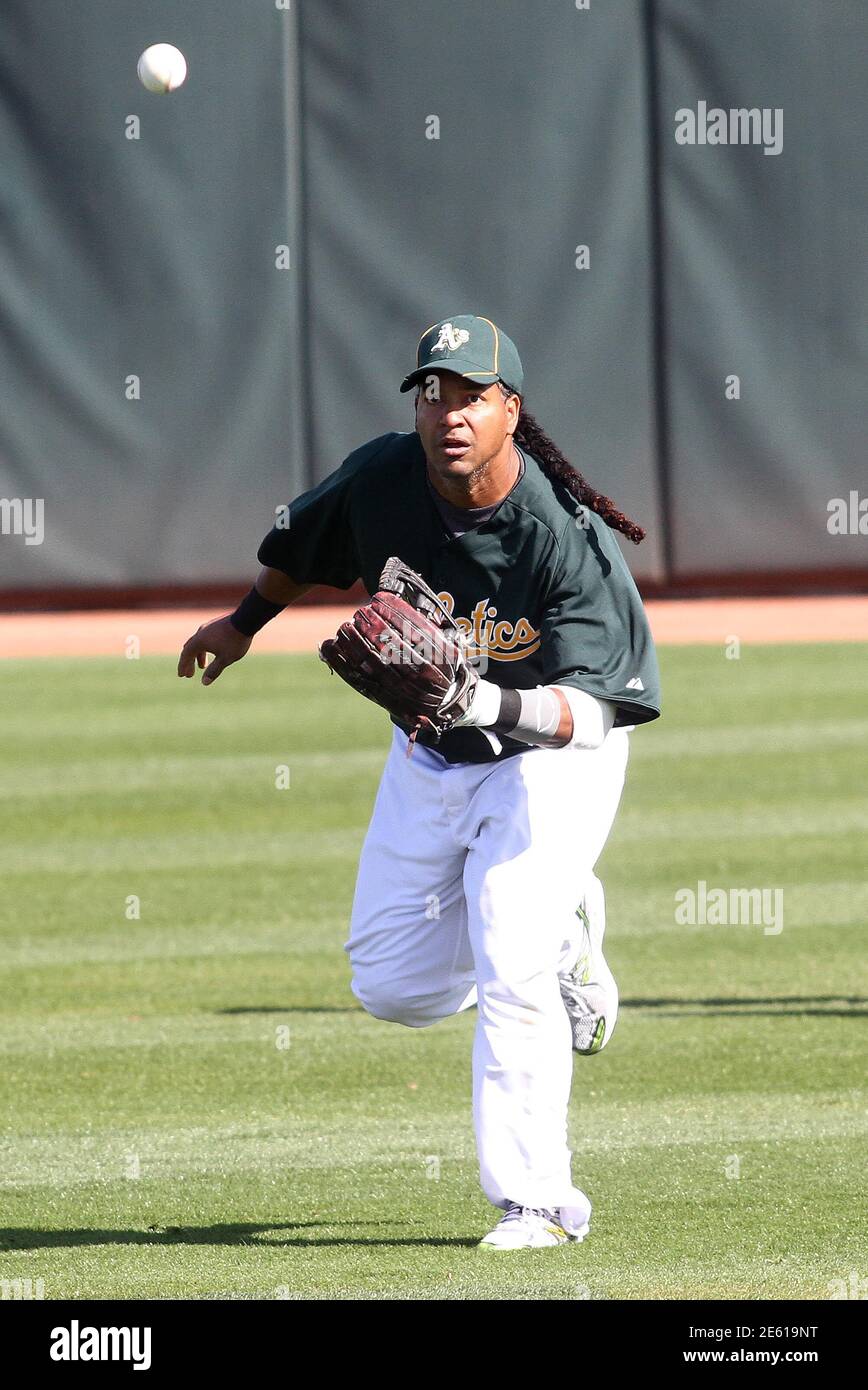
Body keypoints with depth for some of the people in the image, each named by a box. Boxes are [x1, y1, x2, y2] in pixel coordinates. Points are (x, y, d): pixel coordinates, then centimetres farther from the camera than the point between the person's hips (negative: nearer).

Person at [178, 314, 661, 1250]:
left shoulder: (567, 539, -30)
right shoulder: (383, 479, -16)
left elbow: (592, 712, -36)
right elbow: (306, 541, 8)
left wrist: (496, 705, -54)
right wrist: (246, 622, 24)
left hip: (548, 762, -6)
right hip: (429, 759, 6)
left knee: (510, 970, -20)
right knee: (393, 987, 10)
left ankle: (538, 1201, -10)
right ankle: (563, 938, 37)